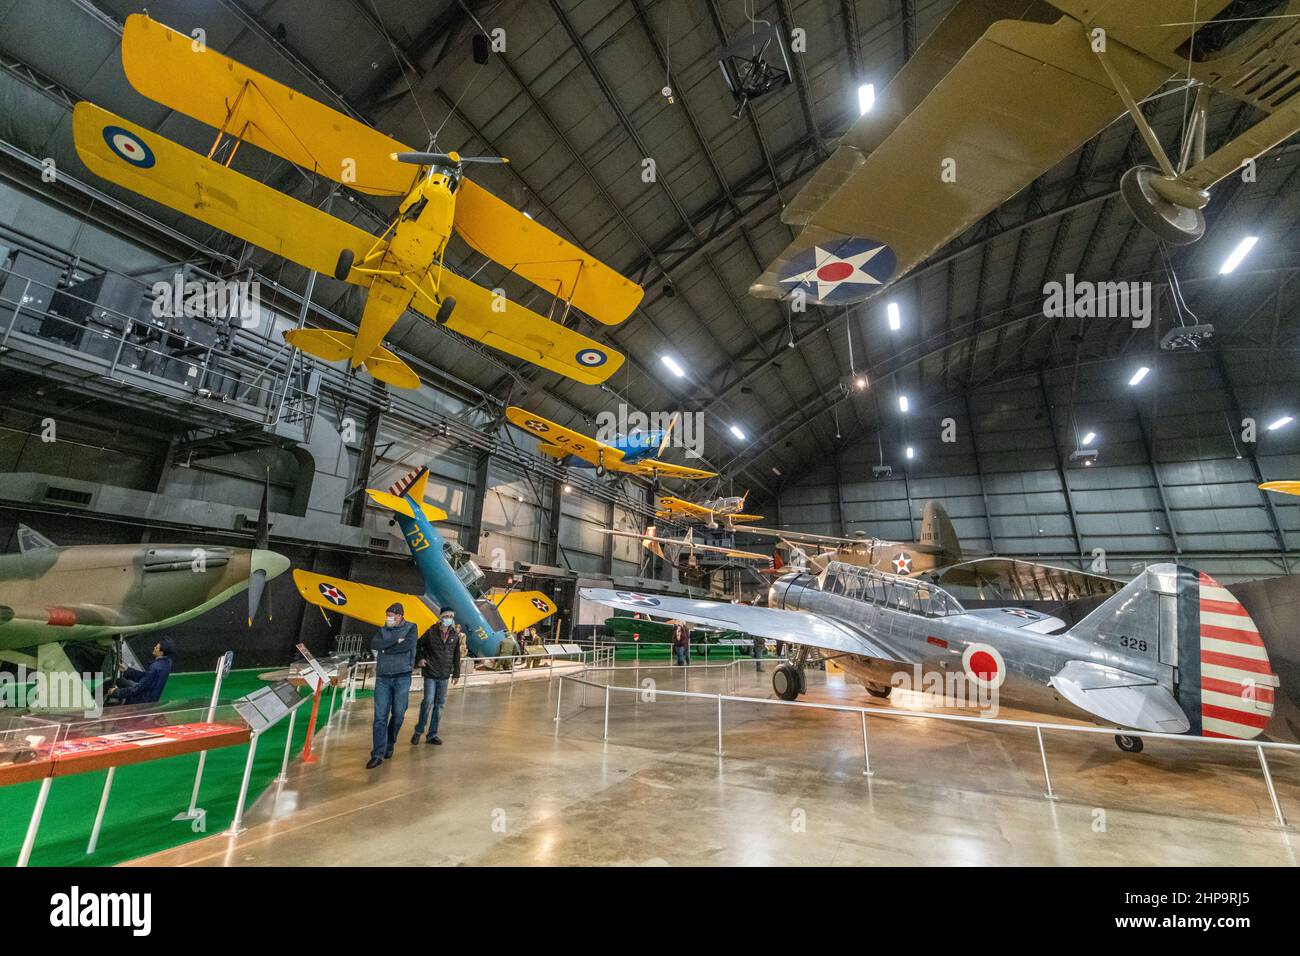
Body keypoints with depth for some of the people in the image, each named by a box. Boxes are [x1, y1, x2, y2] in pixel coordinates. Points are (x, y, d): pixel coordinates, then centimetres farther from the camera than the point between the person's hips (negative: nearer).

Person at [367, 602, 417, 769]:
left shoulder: (411, 628, 1)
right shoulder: (383, 630, 11)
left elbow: (407, 646, -16)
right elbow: (374, 644, -8)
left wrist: (385, 648, -8)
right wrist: (396, 640, -14)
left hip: (402, 677, -2)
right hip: (383, 677, 2)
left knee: (398, 714, 6)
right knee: (380, 715, -3)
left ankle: (389, 744, 29)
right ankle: (378, 754, 1)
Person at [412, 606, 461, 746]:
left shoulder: (455, 635, 3)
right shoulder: (431, 633, -6)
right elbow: (418, 645, 8)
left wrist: (456, 673, 11)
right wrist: (419, 659, -4)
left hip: (444, 676, 3)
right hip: (430, 673, -3)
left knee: (440, 704, 8)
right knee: (428, 702, -8)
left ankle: (432, 734, 20)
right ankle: (419, 730, 15)